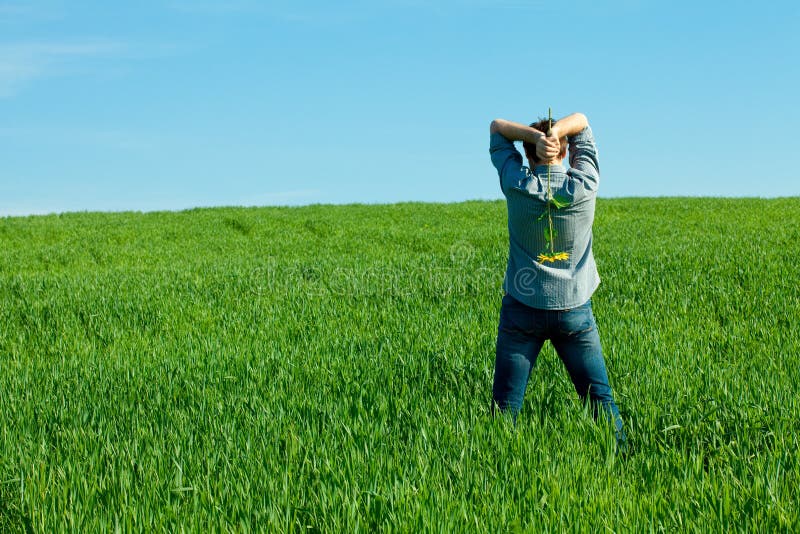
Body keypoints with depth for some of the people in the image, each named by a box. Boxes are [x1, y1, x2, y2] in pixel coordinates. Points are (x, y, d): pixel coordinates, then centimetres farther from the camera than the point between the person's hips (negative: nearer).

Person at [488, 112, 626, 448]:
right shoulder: (584, 186, -6)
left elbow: (497, 127, 7)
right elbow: (581, 121, 8)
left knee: (505, 405, 1)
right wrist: (556, 132, -12)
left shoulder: (517, 185, -8)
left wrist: (534, 134, -11)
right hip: (575, 310, 1)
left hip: (522, 310, -1)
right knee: (600, 397, 11)